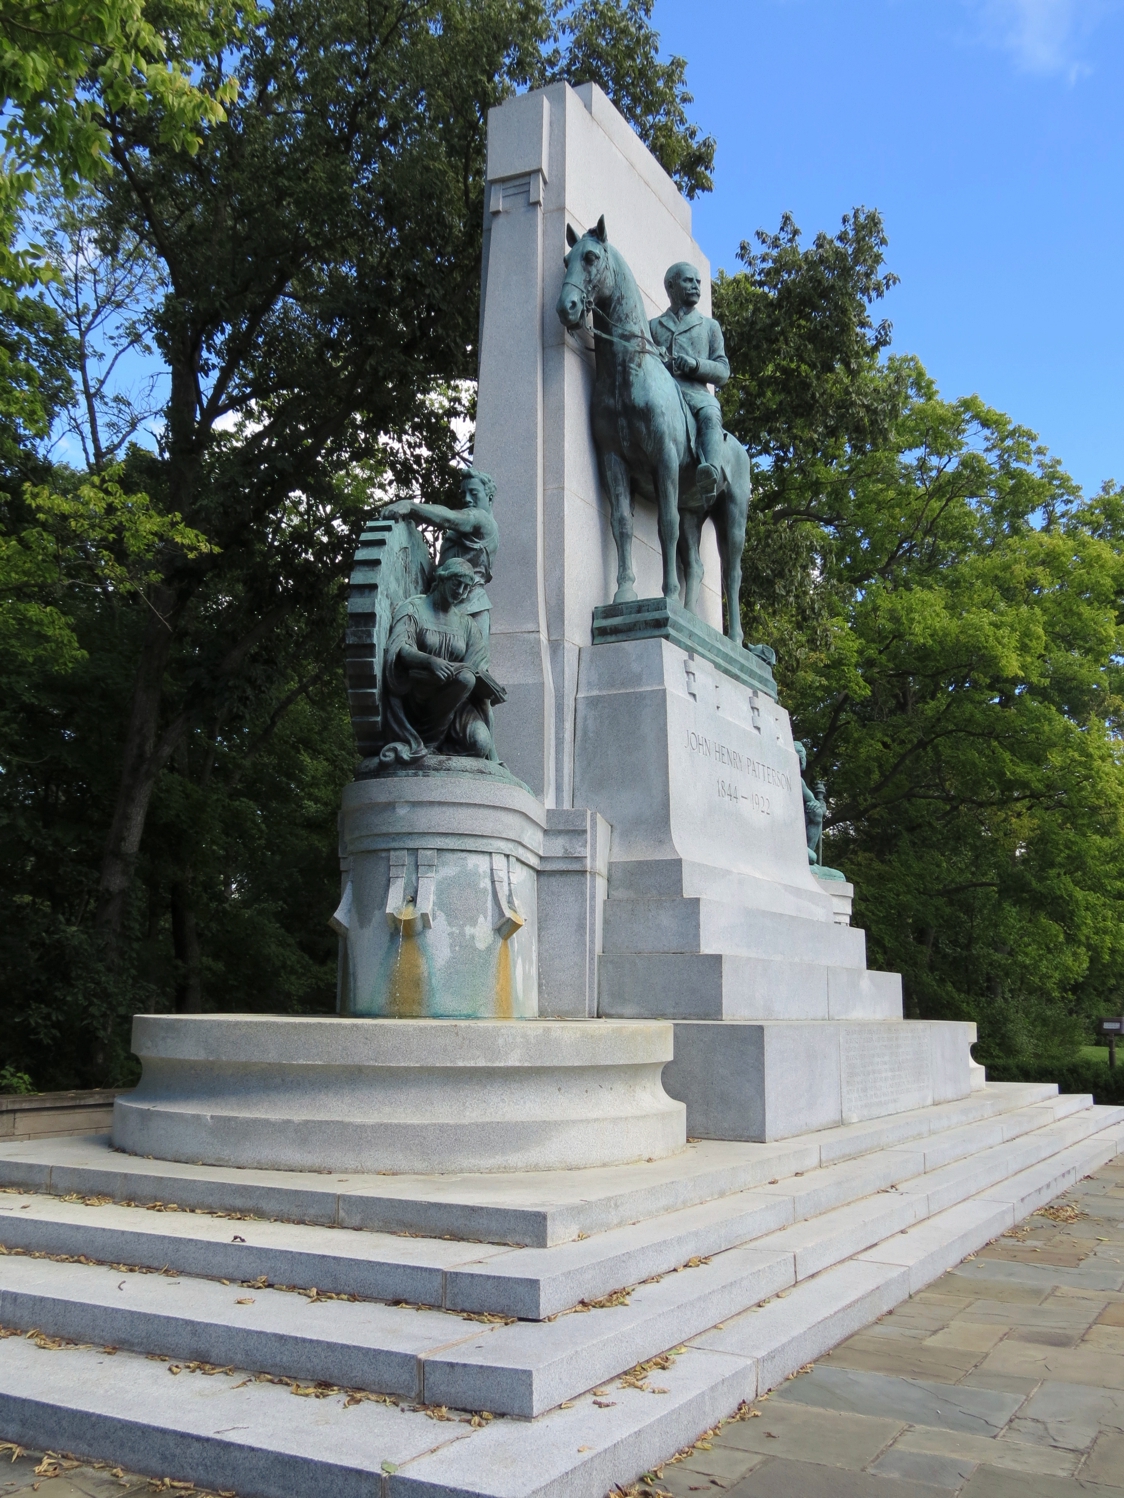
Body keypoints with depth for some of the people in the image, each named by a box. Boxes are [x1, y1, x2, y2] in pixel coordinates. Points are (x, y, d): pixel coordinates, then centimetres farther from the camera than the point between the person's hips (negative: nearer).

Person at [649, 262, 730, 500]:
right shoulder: (653, 326, 28)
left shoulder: (710, 326, 28)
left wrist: (695, 365, -5)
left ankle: (711, 473, -62)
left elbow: (723, 371, 16)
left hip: (696, 392, 0)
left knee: (710, 415, -38)